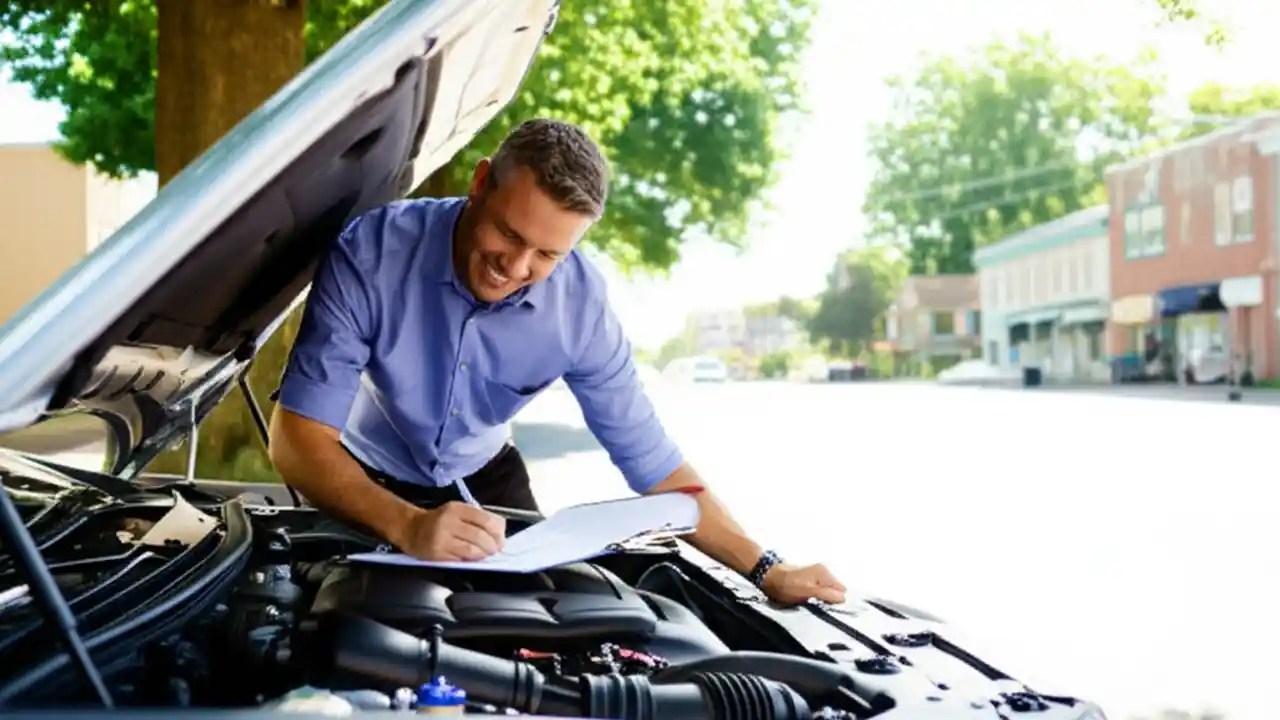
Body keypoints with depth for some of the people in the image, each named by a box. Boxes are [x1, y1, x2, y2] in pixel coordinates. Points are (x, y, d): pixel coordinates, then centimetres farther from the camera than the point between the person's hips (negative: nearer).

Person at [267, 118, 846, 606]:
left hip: (481, 478, 2)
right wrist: (407, 528, -53)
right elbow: (297, 439, -37)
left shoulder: (580, 304, -24)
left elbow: (653, 461, -16)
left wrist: (767, 571, -22)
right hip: (362, 484, -2)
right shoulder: (369, 254, -34)